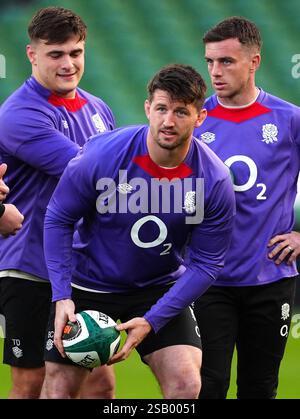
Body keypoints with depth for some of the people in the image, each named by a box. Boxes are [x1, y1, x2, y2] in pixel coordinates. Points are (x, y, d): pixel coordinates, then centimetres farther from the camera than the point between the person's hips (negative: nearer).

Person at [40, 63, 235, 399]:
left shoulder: (214, 180, -18)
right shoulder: (102, 154, -22)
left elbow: (206, 263, -11)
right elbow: (58, 219, -9)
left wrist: (152, 321, -19)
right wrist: (61, 296, -17)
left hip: (161, 289, 1)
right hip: (88, 282, -1)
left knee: (185, 383, -14)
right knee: (58, 388, -1)